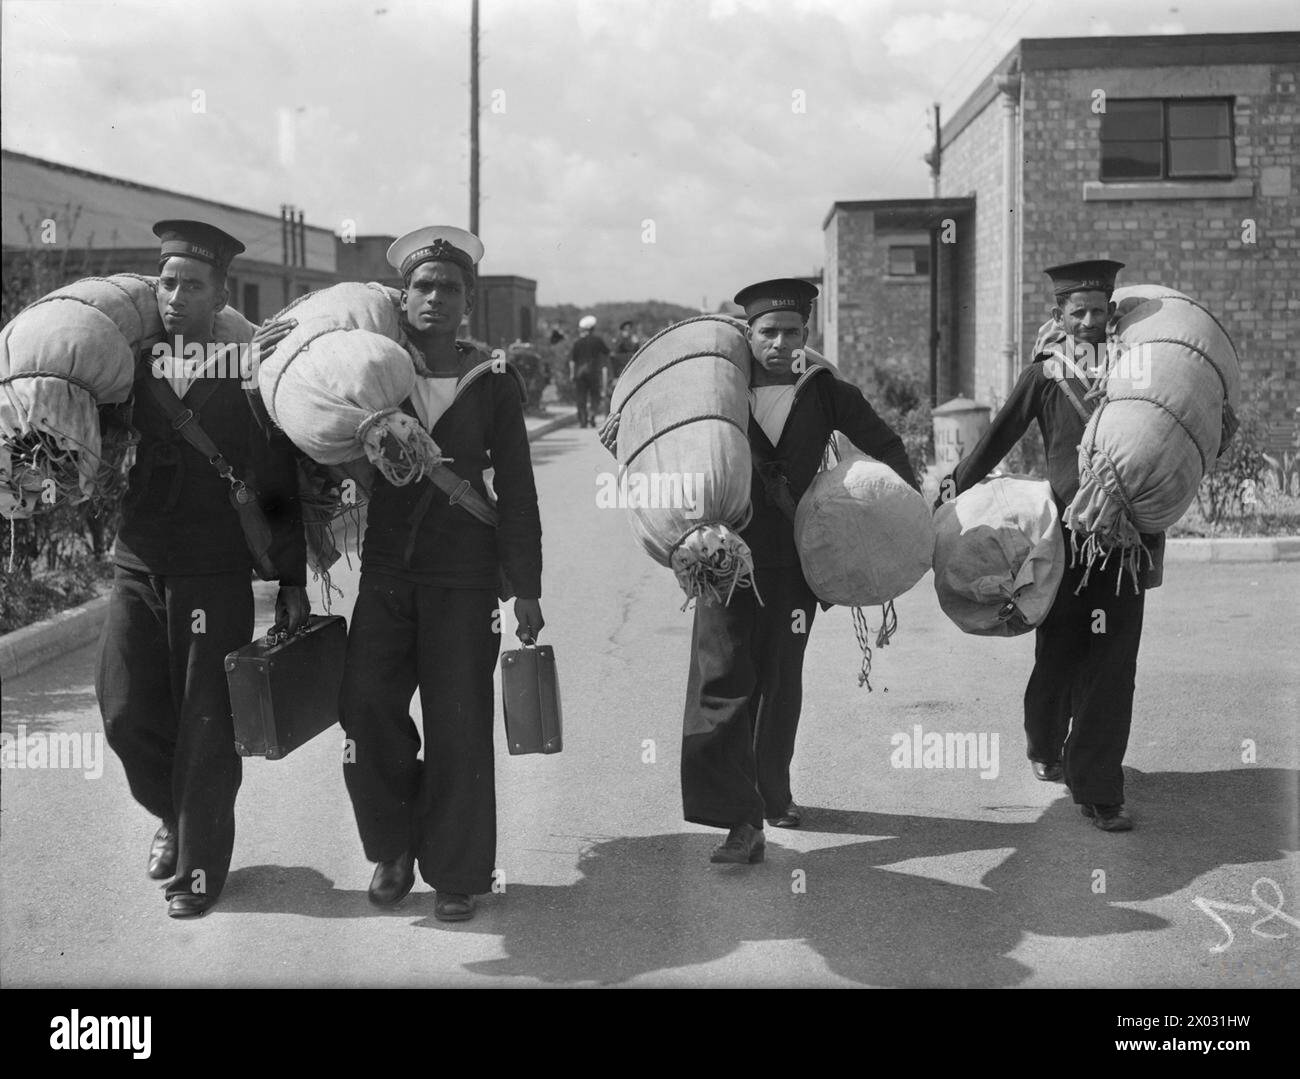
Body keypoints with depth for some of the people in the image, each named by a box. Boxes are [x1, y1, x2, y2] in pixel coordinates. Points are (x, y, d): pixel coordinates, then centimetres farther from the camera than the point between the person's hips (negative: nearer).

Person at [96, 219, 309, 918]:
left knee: (206, 730, 2)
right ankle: (174, 817, 32)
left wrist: (293, 581, 0)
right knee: (125, 711, 4)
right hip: (136, 569, 3)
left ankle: (201, 865, 20)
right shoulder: (130, 372, 7)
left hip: (216, 578, -3)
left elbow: (281, 489, 0)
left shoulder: (251, 381, -2)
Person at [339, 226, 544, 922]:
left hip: (464, 576, -2)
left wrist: (525, 589, 0)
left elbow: (515, 491, 3)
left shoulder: (494, 383, 2)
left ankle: (456, 875, 15)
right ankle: (394, 848, 17)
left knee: (458, 726, 0)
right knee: (366, 706, -6)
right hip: (385, 570, 2)